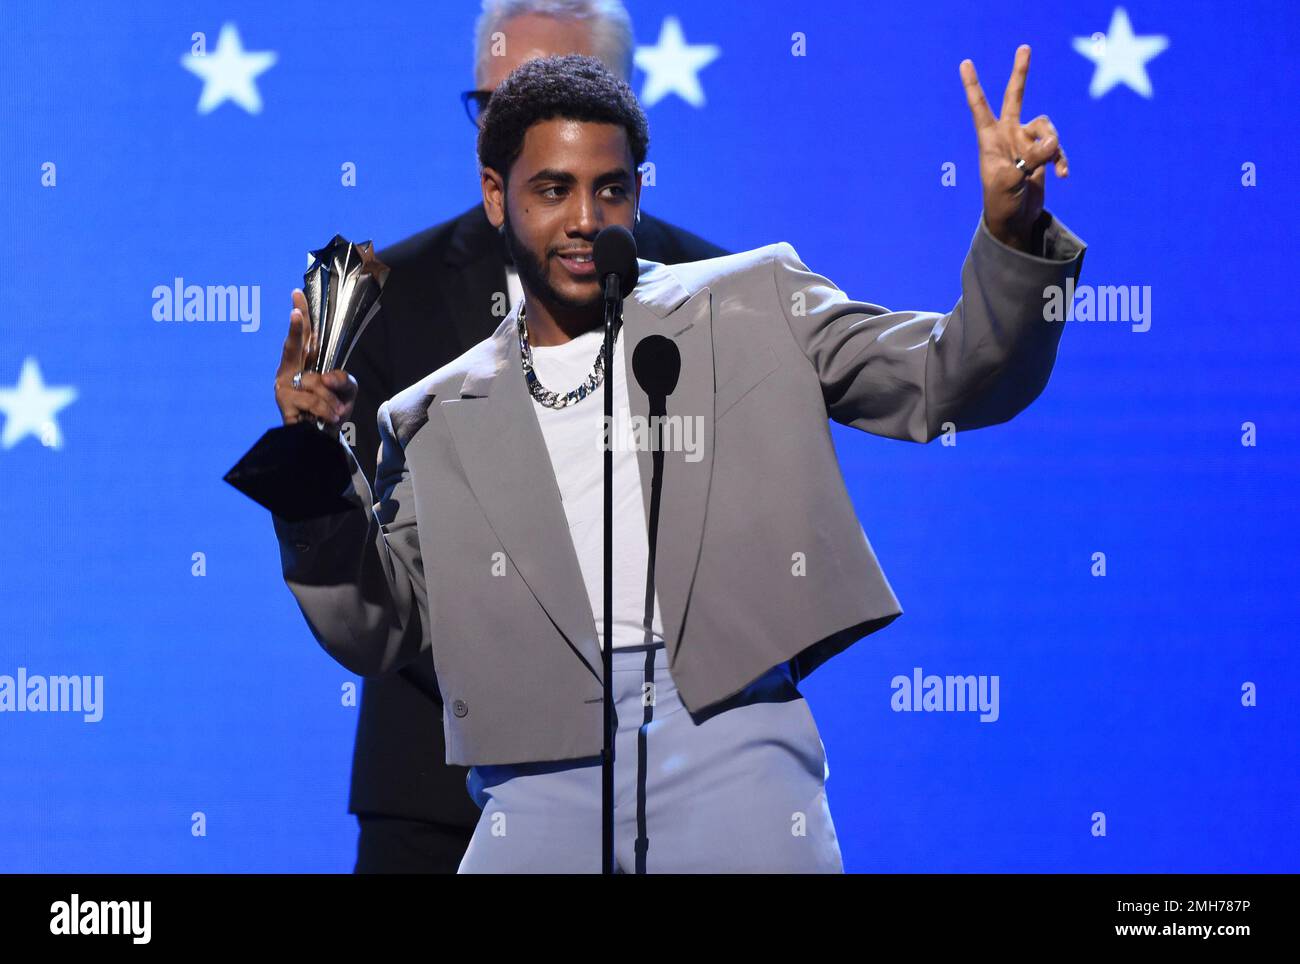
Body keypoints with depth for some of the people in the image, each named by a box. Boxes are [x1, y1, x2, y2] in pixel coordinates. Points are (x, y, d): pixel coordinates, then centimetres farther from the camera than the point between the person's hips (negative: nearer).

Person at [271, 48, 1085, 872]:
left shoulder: (754, 306, 14)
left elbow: (953, 382, 8)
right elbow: (374, 631, 16)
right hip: (549, 766, 2)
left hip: (735, 741, -1)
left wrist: (1012, 232, -9)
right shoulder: (438, 421, 17)